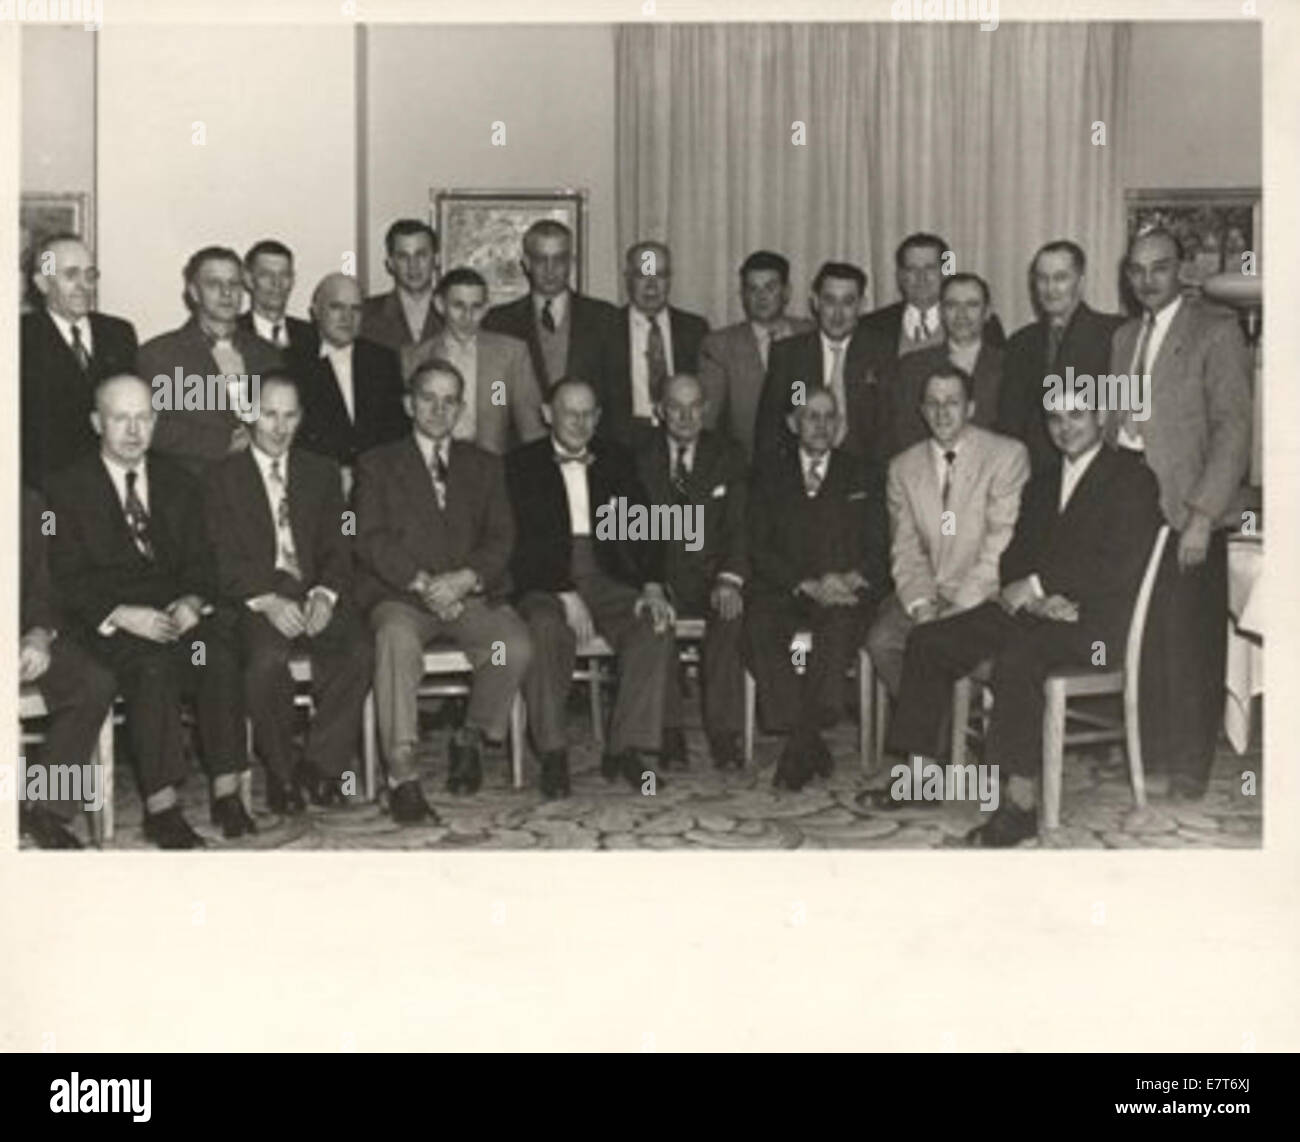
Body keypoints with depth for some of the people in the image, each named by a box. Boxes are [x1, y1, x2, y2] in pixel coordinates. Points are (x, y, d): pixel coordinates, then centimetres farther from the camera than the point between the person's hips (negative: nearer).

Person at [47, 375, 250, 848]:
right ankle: (160, 806, -31)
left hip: (177, 610, 3)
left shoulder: (178, 482, 16)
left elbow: (199, 560, 12)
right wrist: (122, 614, -19)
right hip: (108, 623, -3)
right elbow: (67, 578, -3)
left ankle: (226, 793, -25)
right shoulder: (68, 488, 4)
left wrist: (193, 601, -11)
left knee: (220, 652, -29)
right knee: (154, 665, -35)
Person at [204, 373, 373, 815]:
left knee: (359, 650, -28)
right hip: (252, 600, -2)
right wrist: (266, 600, -18)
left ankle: (322, 762, -10)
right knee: (266, 658, -35)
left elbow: (337, 549, 10)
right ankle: (281, 770, -12)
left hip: (313, 594, 3)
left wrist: (325, 593, -11)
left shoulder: (321, 473, 19)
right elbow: (223, 559, -2)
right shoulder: (223, 477, 9)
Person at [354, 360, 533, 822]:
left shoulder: (484, 466, 20)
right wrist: (422, 582, -16)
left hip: (470, 595, 2)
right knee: (397, 639, -36)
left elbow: (501, 538, 7)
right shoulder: (378, 464, 13)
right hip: (400, 595, -2)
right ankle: (402, 776, -35)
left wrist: (466, 578, -13)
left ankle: (472, 737, 0)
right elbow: (371, 540, -1)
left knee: (515, 645, -28)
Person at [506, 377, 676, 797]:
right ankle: (553, 755, -24)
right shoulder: (522, 464, 6)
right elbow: (525, 541, -5)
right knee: (546, 629, -35)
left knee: (655, 628, -25)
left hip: (607, 577, 3)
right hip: (545, 581, -3)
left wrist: (653, 585, -8)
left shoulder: (617, 460, 17)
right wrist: (565, 595, -19)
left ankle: (629, 749, -18)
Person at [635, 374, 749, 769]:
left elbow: (739, 526, 0)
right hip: (658, 573, 0)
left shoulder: (728, 455, 9)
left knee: (731, 612, -31)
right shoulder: (639, 457, 7)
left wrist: (730, 578, -19)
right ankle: (669, 732, -26)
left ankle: (724, 733, -26)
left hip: (710, 577, 1)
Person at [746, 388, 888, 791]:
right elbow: (758, 549, 3)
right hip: (783, 590, 1)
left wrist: (851, 579, -13)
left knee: (840, 624, -35)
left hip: (845, 592, 0)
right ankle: (809, 744, -26)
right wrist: (808, 585, -12)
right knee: (758, 626, -32)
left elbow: (877, 550, 9)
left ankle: (799, 752, -30)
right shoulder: (769, 474, 14)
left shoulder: (860, 477, 16)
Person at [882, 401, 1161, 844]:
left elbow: (1119, 568, -14)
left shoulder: (1132, 479, -2)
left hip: (1096, 621, -8)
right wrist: (1033, 598, -9)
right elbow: (1014, 557, 14)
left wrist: (1036, 585, -15)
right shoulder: (1041, 483, 22)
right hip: (1035, 610, 8)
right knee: (928, 641, -5)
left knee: (1018, 657, -37)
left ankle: (1021, 802, -34)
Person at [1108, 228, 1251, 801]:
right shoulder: (1124, 337, 17)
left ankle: (1188, 767, 11)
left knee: (1188, 644, -1)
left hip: (1186, 514, -5)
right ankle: (1145, 751, 20)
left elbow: (1233, 427, -10)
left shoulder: (1215, 330, -4)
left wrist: (1202, 516, -16)